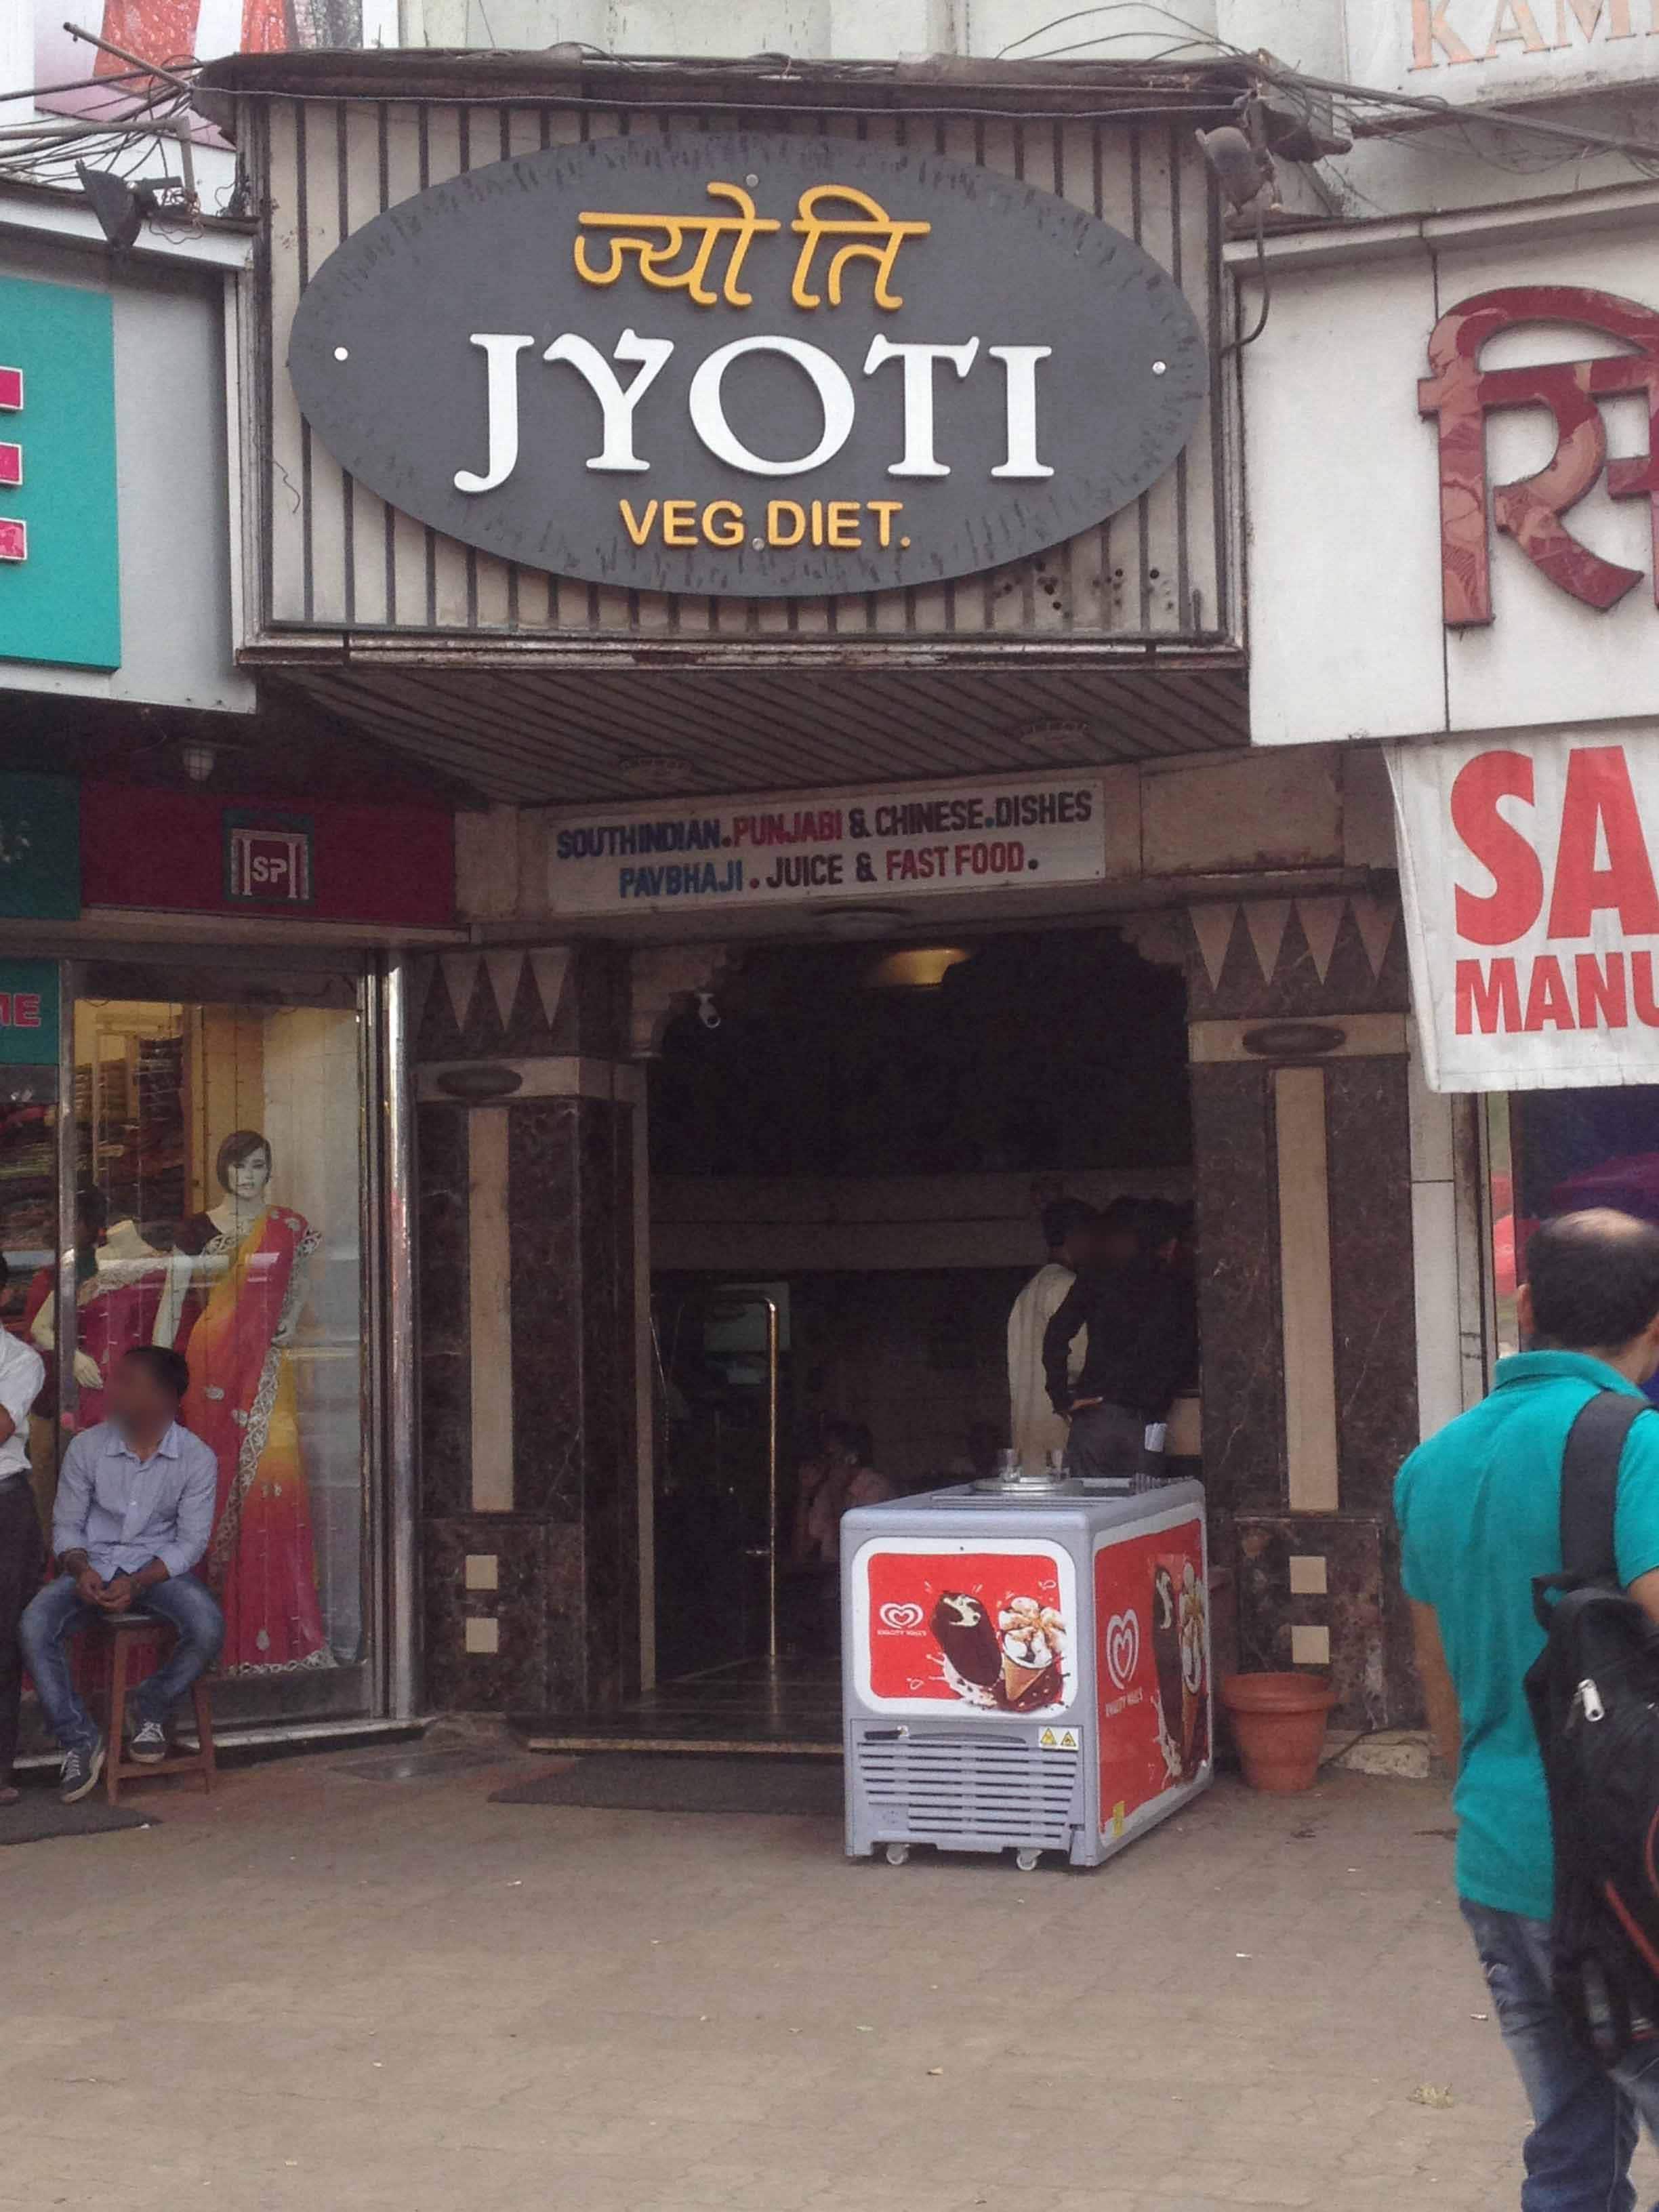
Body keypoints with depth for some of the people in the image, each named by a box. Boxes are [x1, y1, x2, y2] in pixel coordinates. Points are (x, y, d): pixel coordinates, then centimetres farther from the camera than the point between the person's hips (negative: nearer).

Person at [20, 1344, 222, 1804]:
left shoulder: (197, 1459, -7)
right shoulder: (87, 1447, -3)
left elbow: (191, 1541, -6)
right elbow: (66, 1525, 4)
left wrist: (137, 1582, -21)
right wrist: (83, 1571, -17)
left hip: (159, 1565, -1)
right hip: (94, 1563, 1)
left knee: (208, 1627, -30)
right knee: (34, 1624, -28)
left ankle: (150, 1707, 0)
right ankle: (79, 1739, -12)